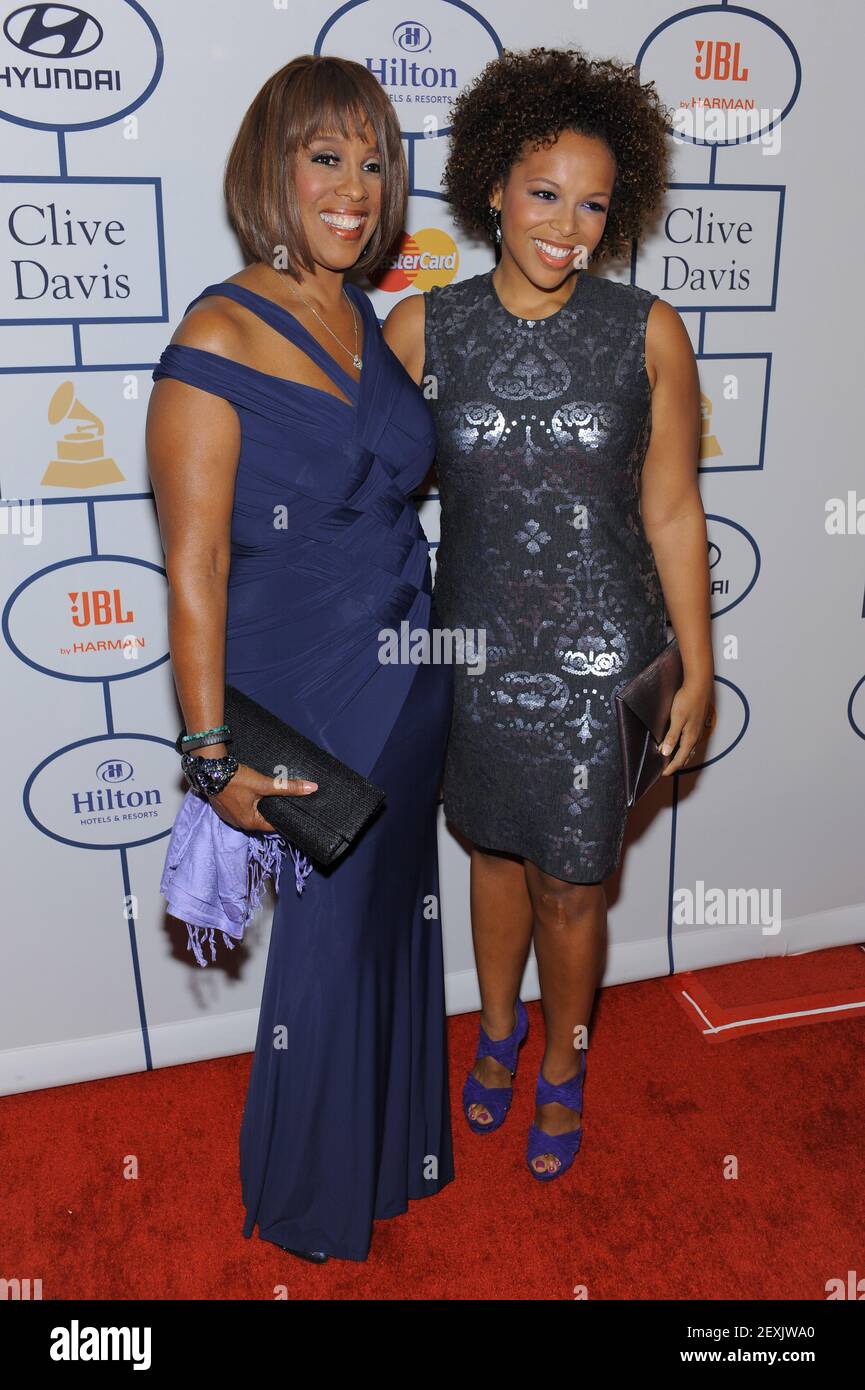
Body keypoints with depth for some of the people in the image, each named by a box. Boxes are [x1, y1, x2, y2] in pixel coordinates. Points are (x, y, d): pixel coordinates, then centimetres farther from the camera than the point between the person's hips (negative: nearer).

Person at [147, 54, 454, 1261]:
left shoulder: (375, 324, 7)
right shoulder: (219, 335, -14)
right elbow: (195, 566, -17)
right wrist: (215, 757, -18)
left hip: (409, 677, 7)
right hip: (304, 694, -6)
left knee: (396, 913, 19)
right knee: (328, 935, 9)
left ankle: (394, 1148, 47)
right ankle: (313, 1202, 39)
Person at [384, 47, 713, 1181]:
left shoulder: (647, 333, -7)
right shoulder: (422, 327, -6)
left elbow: (672, 512, -3)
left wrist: (696, 670, -1)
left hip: (600, 657, -1)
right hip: (478, 647, 2)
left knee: (569, 885, 10)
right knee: (497, 849, 20)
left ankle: (563, 1068, 40)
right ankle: (499, 1027, 49)